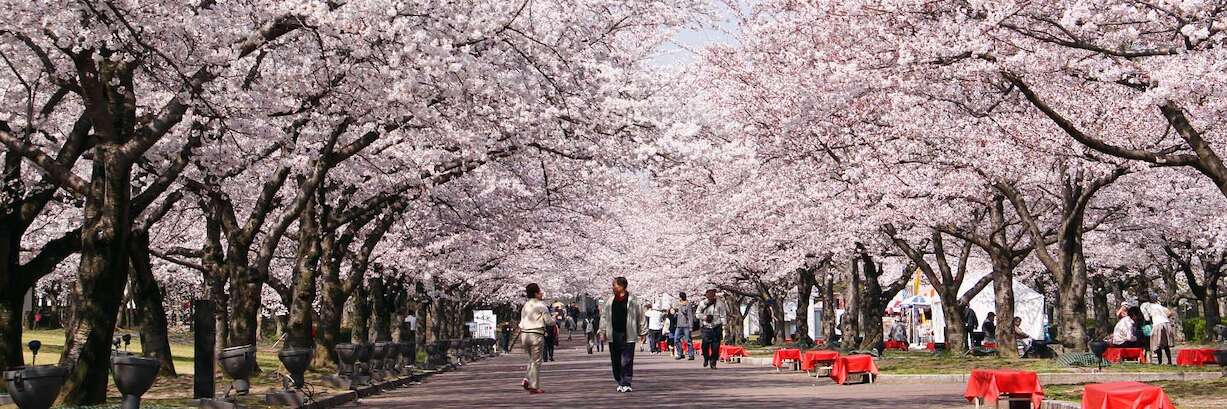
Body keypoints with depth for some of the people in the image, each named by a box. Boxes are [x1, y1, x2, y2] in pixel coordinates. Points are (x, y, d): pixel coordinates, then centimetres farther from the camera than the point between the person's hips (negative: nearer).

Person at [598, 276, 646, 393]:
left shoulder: (633, 300, -1)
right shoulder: (610, 301, 11)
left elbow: (640, 317, 3)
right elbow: (604, 316, 16)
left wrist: (642, 332, 3)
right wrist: (602, 331, 11)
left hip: (628, 336, -4)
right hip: (613, 335, 4)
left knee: (627, 361, -7)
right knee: (615, 361, 8)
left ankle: (626, 383, -4)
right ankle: (620, 382, 21)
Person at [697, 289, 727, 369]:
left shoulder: (719, 304, 3)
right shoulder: (702, 303, 4)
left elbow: (723, 316, 5)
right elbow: (698, 313, 12)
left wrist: (723, 328, -1)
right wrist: (705, 317, -7)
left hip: (717, 327, 0)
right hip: (706, 327, 0)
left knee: (715, 346, -3)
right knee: (705, 344, -9)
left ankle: (713, 362, 10)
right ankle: (706, 359, 19)